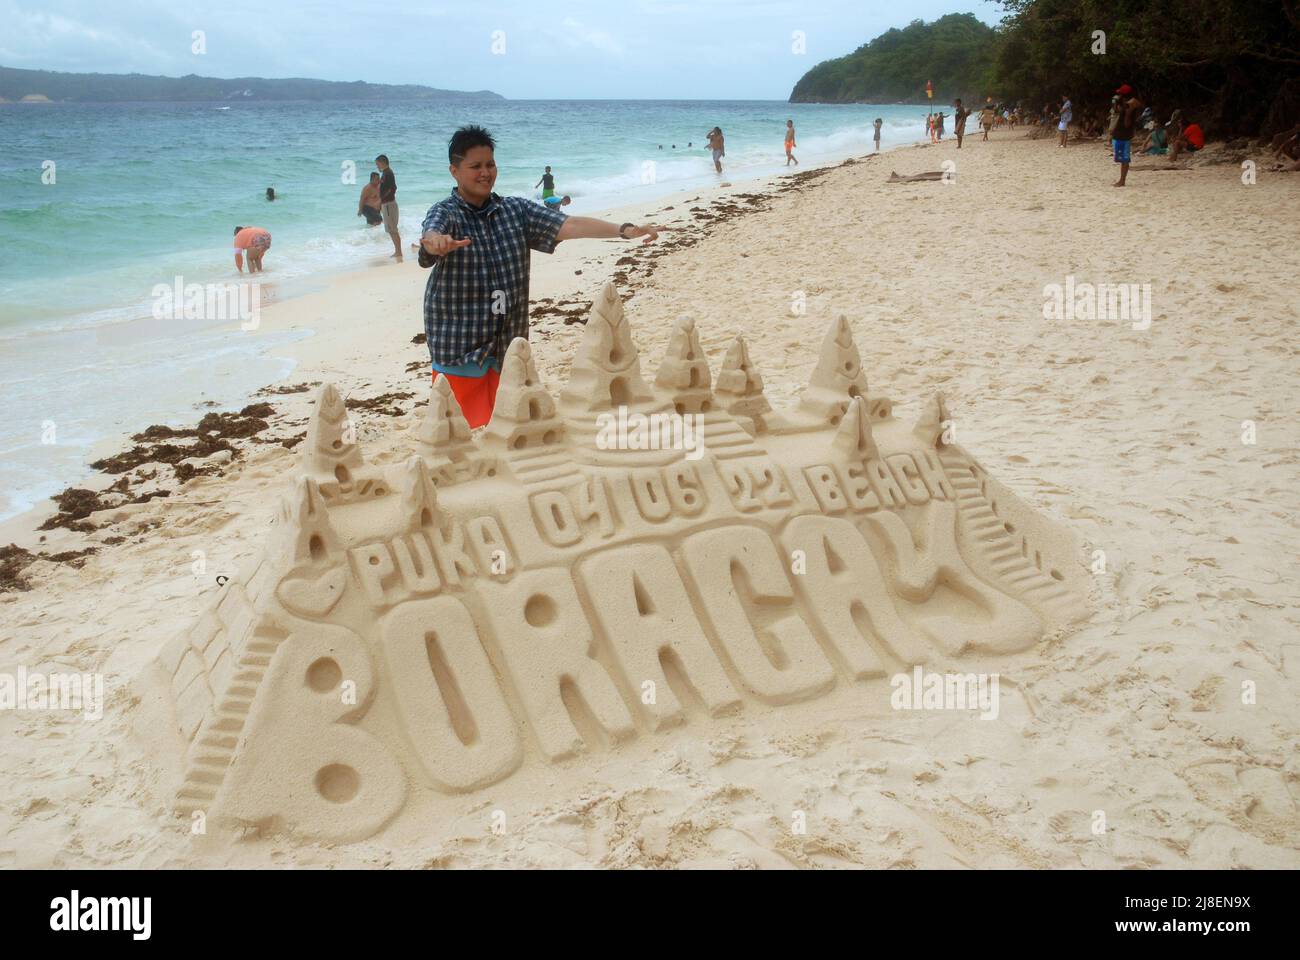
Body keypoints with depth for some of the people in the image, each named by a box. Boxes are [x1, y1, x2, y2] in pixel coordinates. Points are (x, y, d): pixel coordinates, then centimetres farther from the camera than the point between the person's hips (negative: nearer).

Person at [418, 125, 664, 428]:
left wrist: (624, 230, -18)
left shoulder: (516, 210, 6)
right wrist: (438, 242, -54)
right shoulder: (445, 213, -5)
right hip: (459, 348, -4)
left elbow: (565, 225, -5)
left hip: (510, 344, 4)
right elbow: (431, 235, -28)